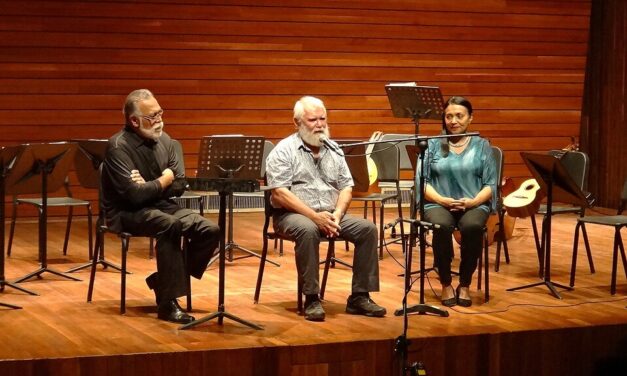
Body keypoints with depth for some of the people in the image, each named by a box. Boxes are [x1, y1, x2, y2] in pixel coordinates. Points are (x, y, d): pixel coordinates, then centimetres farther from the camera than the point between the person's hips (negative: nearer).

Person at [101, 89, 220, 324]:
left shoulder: (164, 140, 5)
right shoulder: (118, 147, -16)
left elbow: (179, 186, 6)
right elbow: (135, 195, -25)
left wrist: (150, 187, -13)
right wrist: (164, 180, -9)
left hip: (161, 206, 7)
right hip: (127, 214, -7)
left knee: (209, 231, -15)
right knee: (170, 225, -37)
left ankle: (165, 280, 0)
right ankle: (168, 302, -31)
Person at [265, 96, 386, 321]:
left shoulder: (333, 150, 14)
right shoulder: (284, 151, -4)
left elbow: (346, 187, 12)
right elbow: (279, 194, -14)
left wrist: (337, 214, -9)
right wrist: (314, 216, -21)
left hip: (330, 215, 5)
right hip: (293, 215, -5)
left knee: (368, 228, -17)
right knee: (308, 230, -38)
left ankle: (359, 296, -12)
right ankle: (312, 300, -29)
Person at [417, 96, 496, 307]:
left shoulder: (482, 146, 10)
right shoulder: (432, 145, 10)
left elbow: (490, 185, 4)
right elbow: (421, 181, 2)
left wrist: (473, 201, -15)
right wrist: (442, 200, -14)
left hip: (474, 205, 0)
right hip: (438, 204, 0)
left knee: (472, 226, -36)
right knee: (441, 225, -36)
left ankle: (465, 285, -16)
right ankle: (446, 284, -16)